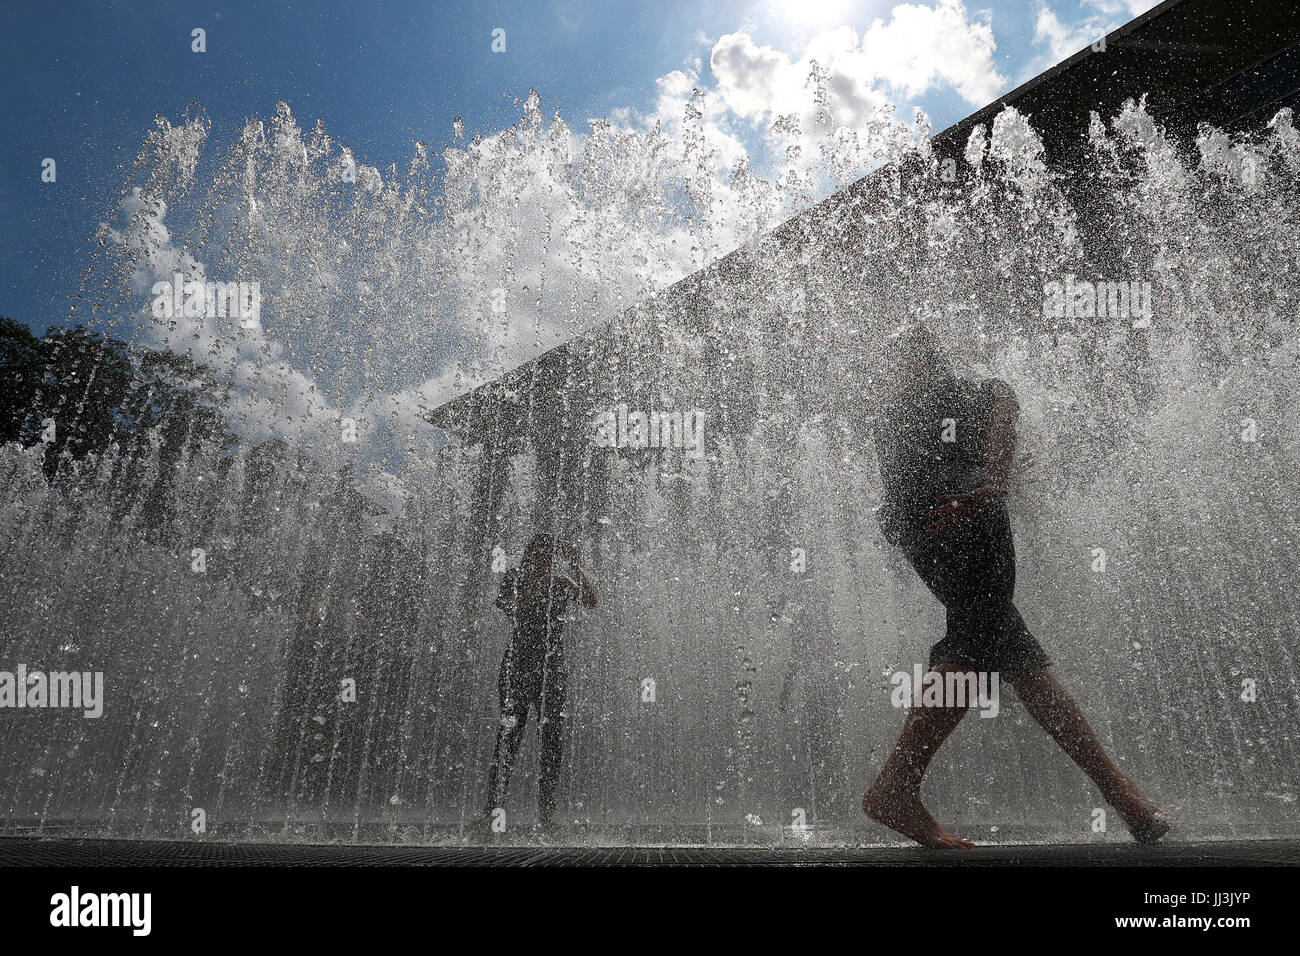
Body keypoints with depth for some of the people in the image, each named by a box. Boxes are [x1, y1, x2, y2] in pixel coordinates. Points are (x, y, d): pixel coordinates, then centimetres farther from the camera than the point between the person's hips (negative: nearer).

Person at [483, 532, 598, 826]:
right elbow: (514, 609, -16)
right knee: (509, 734, -2)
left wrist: (574, 568, -13)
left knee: (553, 735, 0)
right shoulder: (515, 578, 2)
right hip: (517, 665, -2)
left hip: (552, 666, 2)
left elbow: (591, 600, -5)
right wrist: (543, 578, -19)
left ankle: (547, 806, 10)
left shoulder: (563, 581, 7)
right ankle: (493, 806, 6)